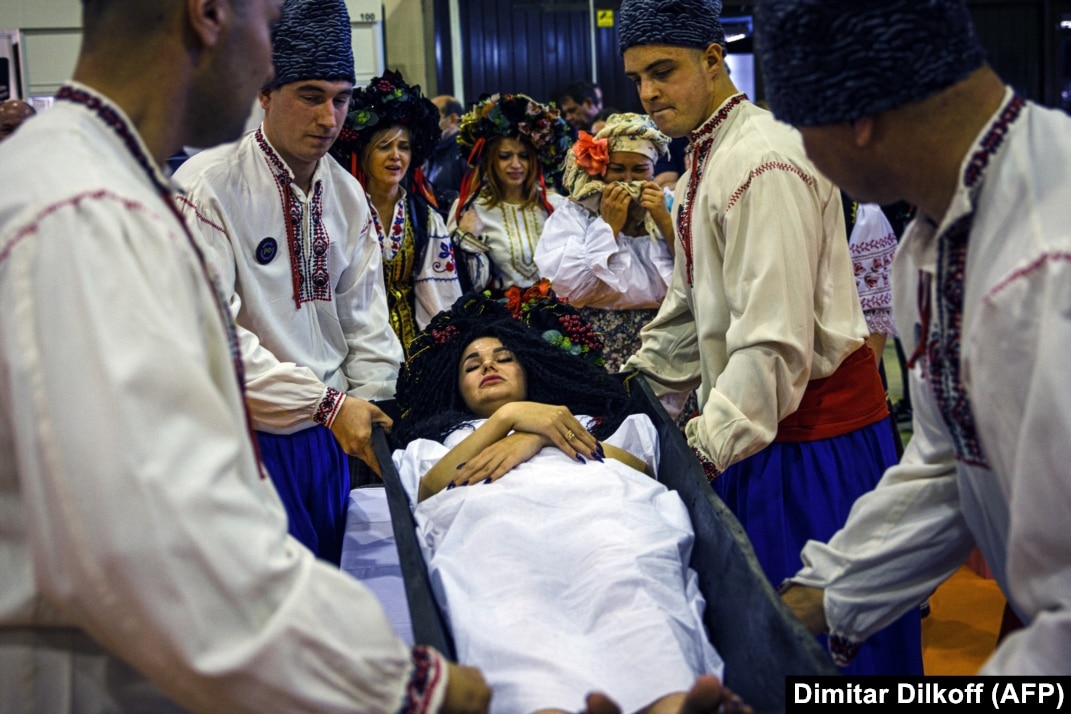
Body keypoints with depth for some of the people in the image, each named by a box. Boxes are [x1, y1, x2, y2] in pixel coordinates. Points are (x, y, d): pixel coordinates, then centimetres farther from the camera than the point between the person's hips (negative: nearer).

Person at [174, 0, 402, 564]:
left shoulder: (347, 193, 6)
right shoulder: (206, 186, -15)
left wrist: (369, 407, -1)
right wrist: (327, 403, -22)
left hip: (332, 428, 6)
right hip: (249, 433, -6)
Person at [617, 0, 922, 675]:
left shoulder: (764, 161, -19)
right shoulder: (704, 163, 13)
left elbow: (776, 338, -26)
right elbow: (691, 310, 21)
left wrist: (707, 450, -25)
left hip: (812, 423, -9)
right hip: (756, 421, 9)